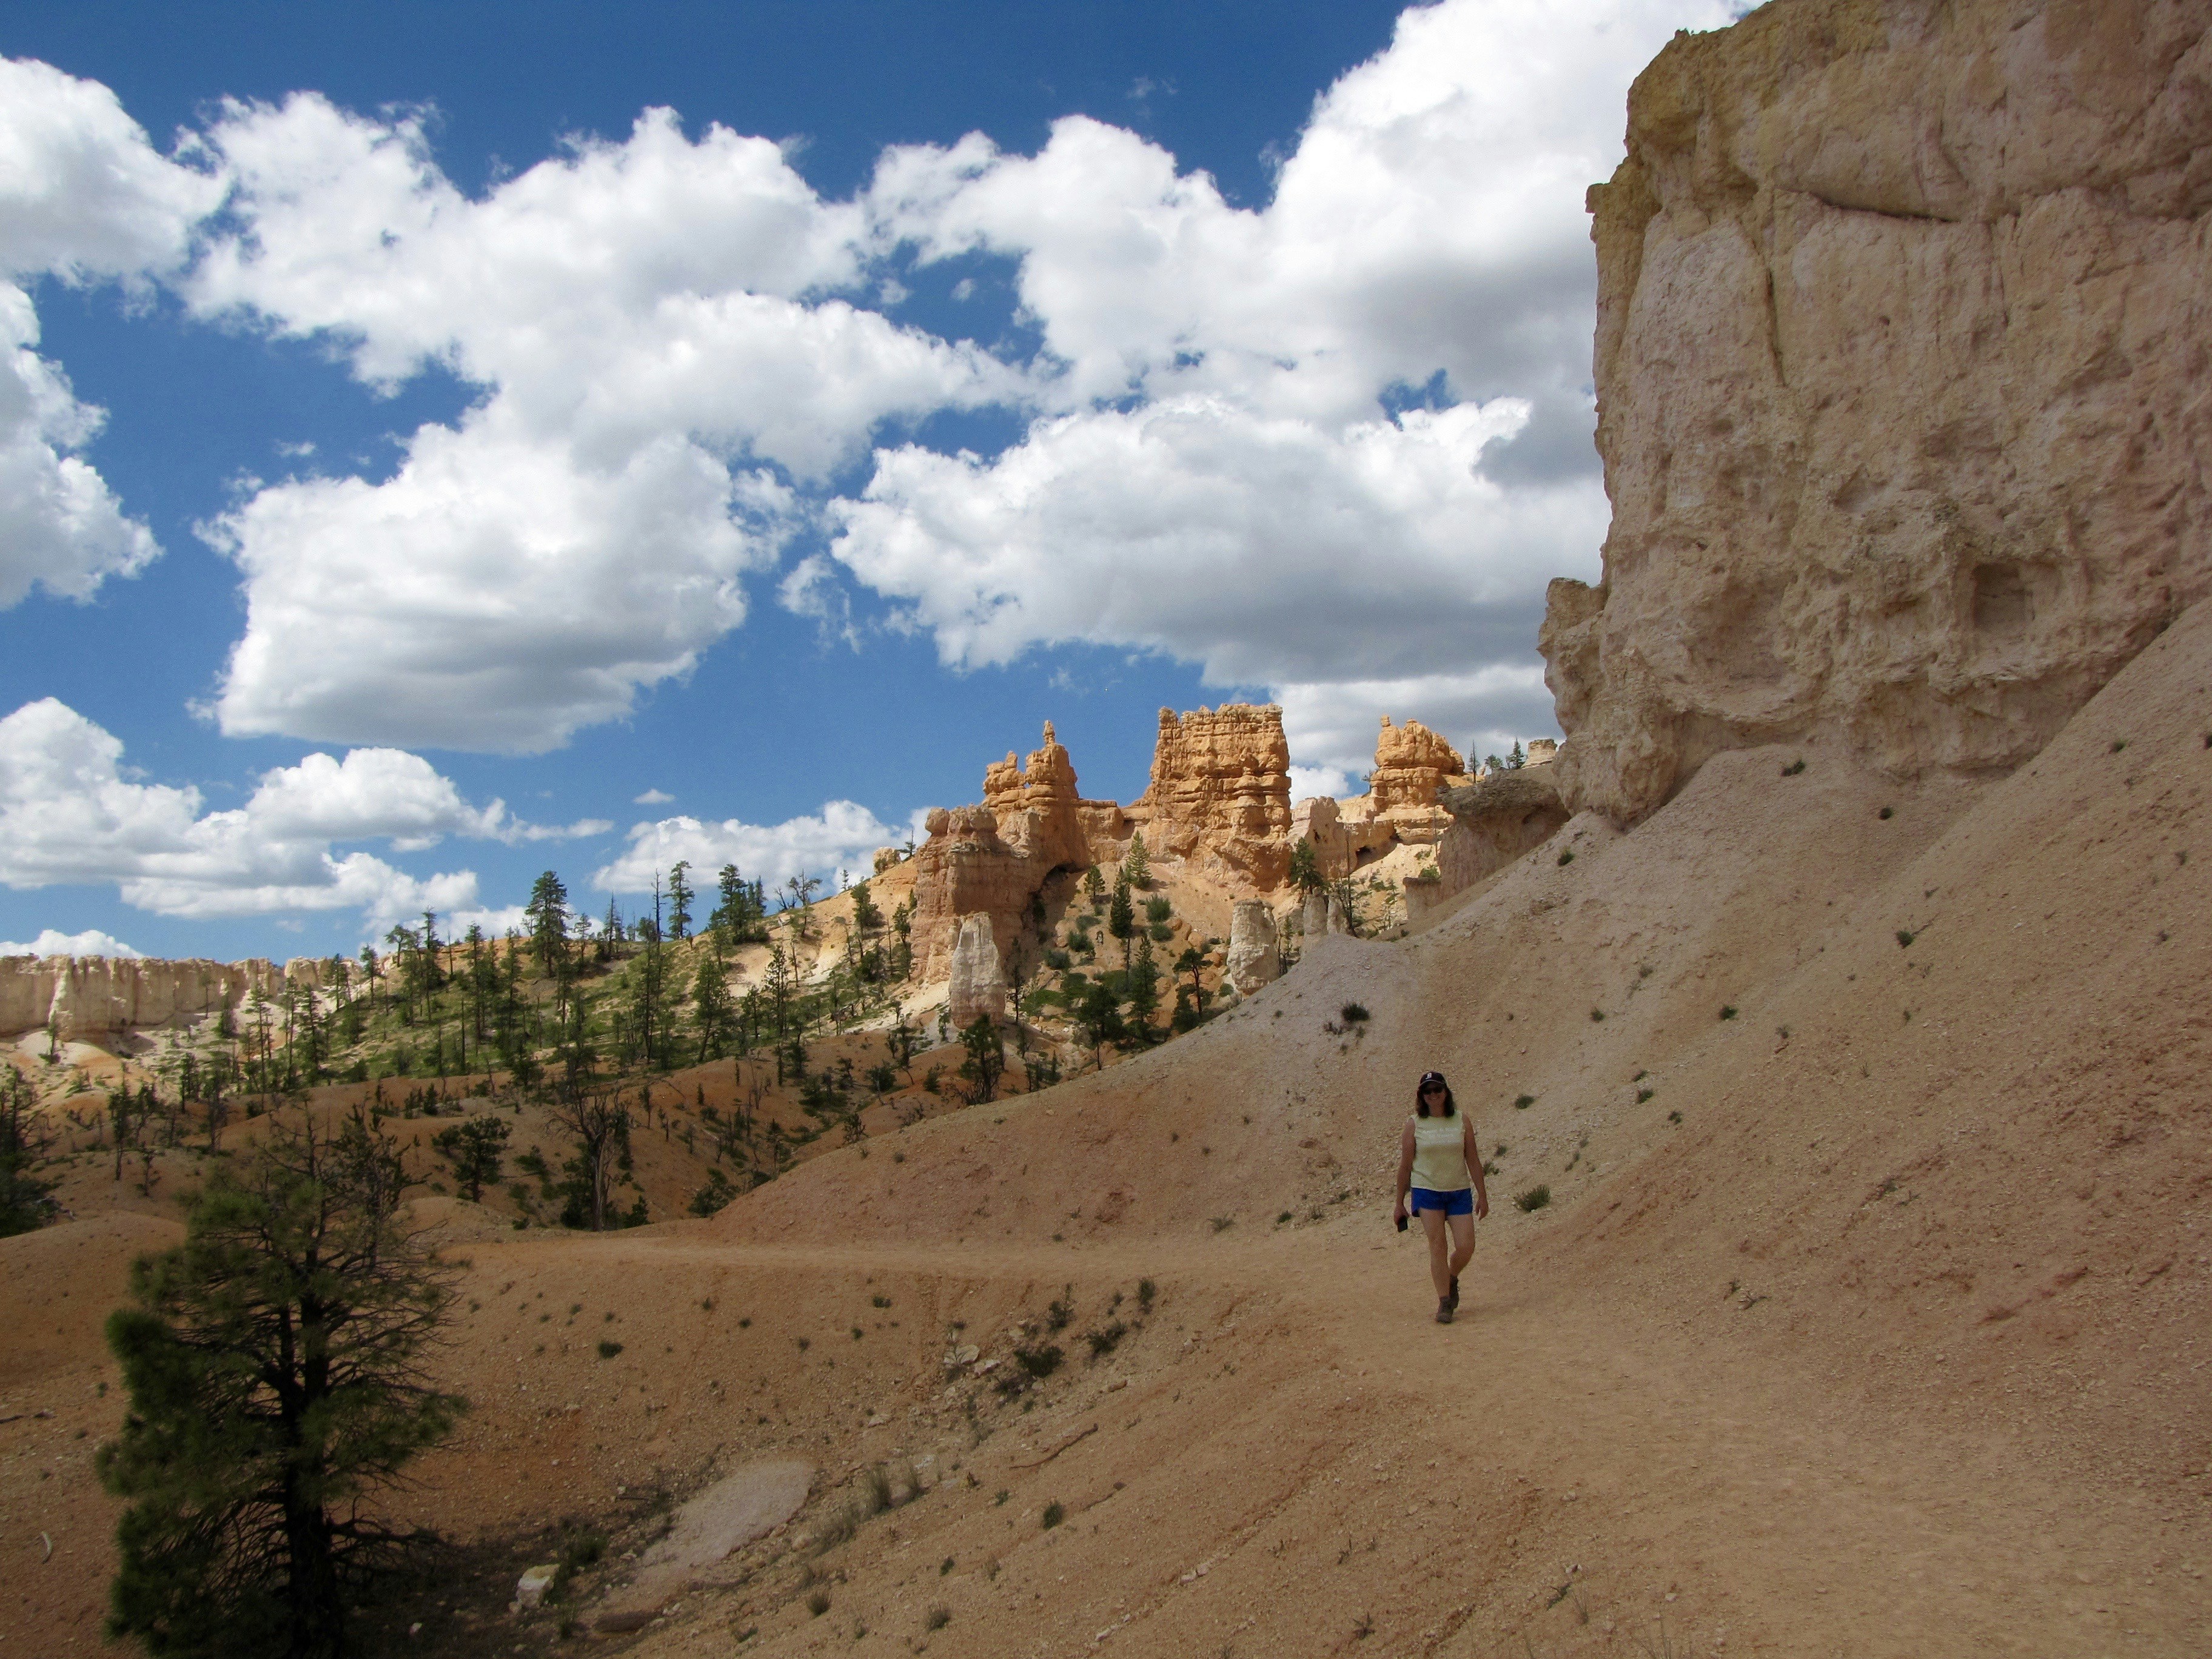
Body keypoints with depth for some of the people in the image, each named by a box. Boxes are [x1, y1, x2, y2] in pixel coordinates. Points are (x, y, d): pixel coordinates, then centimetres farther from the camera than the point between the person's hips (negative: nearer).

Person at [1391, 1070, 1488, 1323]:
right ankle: (1444, 1302, 1)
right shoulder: (1414, 1124, -2)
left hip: (1459, 1192, 2)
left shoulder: (1462, 1122, 2)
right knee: (1438, 1245, -7)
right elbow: (1405, 1165, 2)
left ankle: (1452, 1280, 28)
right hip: (1426, 1191, -2)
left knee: (1466, 1247, -3)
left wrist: (1482, 1195, 4)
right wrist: (1399, 1204, 4)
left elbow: (1473, 1160, 6)